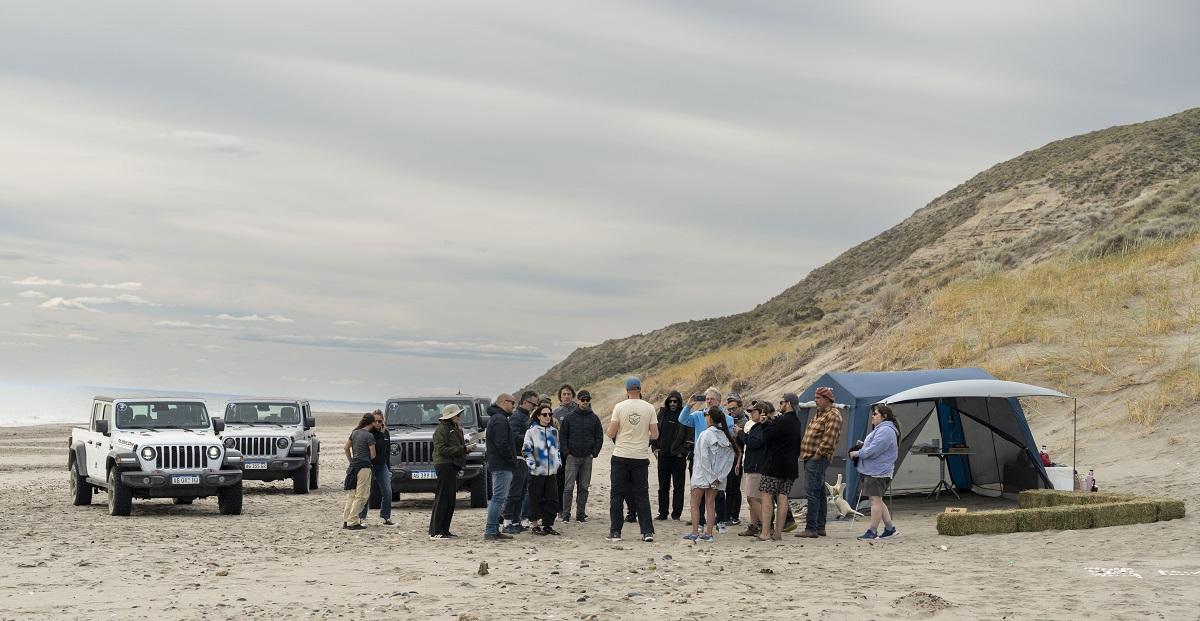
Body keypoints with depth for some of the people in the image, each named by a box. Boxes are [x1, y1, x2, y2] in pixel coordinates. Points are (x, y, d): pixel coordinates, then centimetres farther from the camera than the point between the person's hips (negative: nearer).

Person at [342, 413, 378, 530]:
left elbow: (346, 448, 16)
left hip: (353, 466, 7)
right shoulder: (369, 436, -12)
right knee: (361, 496, 0)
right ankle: (353, 523, -1)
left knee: (351, 495, 15)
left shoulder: (354, 433, 8)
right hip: (364, 467, -7)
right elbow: (373, 455, -7)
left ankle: (345, 521, 16)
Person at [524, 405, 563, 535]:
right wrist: (532, 464, -13)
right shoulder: (532, 431, -4)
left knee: (552, 499, 3)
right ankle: (536, 525, 8)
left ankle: (548, 525, 12)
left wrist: (558, 461, 13)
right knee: (536, 499, -1)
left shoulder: (554, 431, 13)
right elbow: (526, 450, -6)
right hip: (537, 471, -5)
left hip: (551, 471, 5)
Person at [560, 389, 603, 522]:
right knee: (568, 487, -5)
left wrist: (594, 453, 1)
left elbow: (599, 437, 10)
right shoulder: (569, 417, 1)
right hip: (572, 457, -2)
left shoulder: (594, 418, 6)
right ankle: (565, 514, -2)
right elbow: (563, 436, 3)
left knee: (584, 487, 5)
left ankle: (581, 514, 11)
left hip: (587, 457, 2)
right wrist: (566, 452, -5)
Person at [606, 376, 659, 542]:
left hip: (621, 456, -1)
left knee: (617, 494, 5)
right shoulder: (649, 408, -1)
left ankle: (615, 531, 4)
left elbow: (611, 433, -6)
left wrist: (610, 427, 16)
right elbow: (655, 435, 0)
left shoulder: (620, 407, -5)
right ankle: (648, 532, 1)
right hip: (641, 457, 1)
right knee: (642, 495, 7)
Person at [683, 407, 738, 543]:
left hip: (702, 474, -5)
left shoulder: (706, 434, -14)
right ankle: (708, 533, 8)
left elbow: (704, 457, -18)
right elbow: (730, 458, 0)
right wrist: (720, 476, -2)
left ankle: (695, 533, 0)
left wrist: (711, 477, -13)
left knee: (695, 503, 4)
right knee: (710, 504, 10)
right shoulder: (726, 436, 3)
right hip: (718, 476, 5)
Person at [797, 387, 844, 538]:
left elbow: (828, 440, -20)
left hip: (818, 459, -10)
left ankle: (811, 529, -14)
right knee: (820, 493, 13)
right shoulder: (819, 414, 21)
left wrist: (817, 455, -17)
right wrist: (805, 453, 15)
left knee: (812, 493, -13)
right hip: (811, 458, 10)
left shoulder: (833, 415, -12)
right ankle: (820, 527, 18)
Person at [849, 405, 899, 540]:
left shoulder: (885, 430, -16)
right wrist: (863, 445, 12)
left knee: (875, 499, -8)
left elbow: (873, 451, -22)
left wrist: (857, 453, -9)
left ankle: (872, 531, -6)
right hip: (873, 471, 11)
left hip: (878, 472, -11)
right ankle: (890, 528, 18)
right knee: (877, 500, 14)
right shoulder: (880, 429, 21)